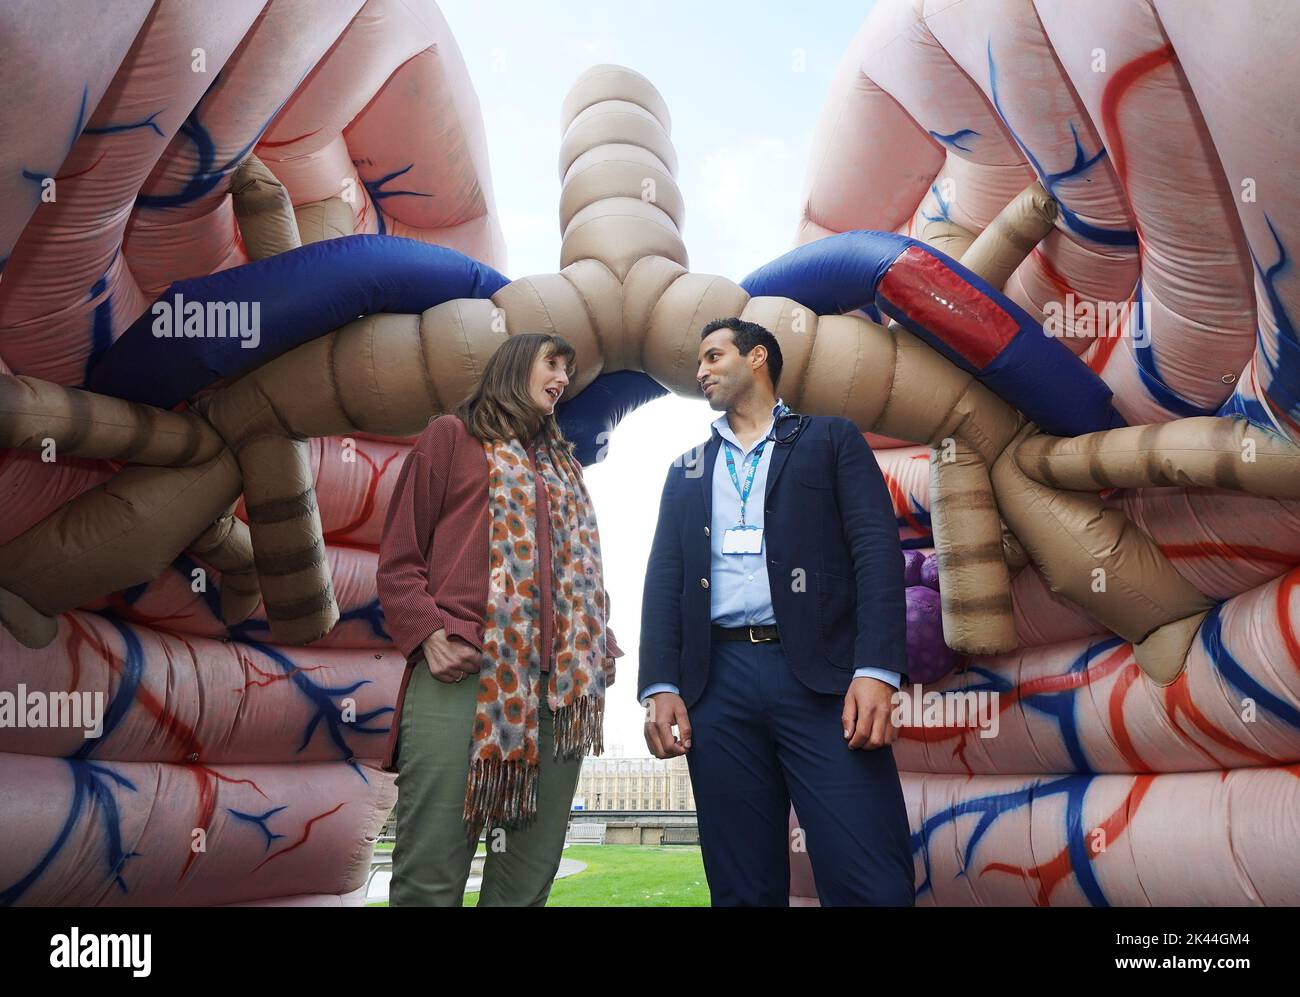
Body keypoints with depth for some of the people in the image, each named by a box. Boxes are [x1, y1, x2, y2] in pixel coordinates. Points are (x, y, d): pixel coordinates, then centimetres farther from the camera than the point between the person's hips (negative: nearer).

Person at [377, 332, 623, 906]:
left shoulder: (564, 465, 28)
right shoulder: (453, 436, 11)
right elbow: (398, 559, 5)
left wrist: (600, 646, 10)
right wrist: (429, 636, -10)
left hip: (558, 686, 5)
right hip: (462, 674, -5)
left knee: (529, 878, 5)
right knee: (429, 876, -8)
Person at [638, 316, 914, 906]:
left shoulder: (831, 440, 13)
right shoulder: (687, 470, 24)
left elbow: (877, 552, 1)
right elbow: (664, 580, 15)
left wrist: (876, 670, -14)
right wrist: (660, 686, -1)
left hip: (820, 674, -3)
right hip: (718, 680, 3)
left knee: (874, 885, -10)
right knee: (742, 888, 5)